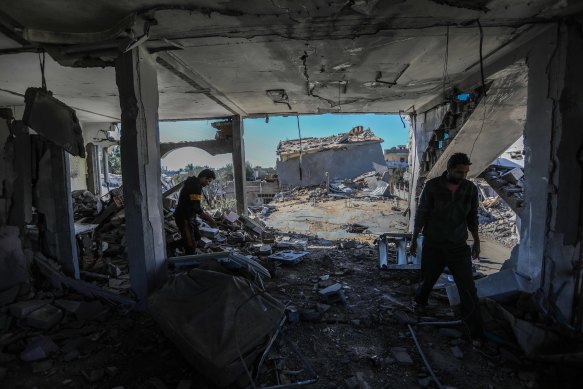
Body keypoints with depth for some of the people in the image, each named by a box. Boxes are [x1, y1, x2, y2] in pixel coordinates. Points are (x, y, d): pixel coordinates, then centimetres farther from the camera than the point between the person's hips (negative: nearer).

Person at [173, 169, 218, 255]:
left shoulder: (195, 184, 12)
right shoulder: (195, 186, -20)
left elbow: (196, 206, 17)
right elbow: (196, 208, -25)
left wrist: (207, 218, 12)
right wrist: (209, 218, -16)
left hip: (190, 216, 10)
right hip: (184, 218, -10)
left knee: (197, 238, 21)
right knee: (191, 245, -3)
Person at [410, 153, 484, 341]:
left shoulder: (471, 189, -5)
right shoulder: (432, 186, -12)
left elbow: (472, 217, 8)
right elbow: (421, 214, -5)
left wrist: (476, 241, 13)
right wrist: (414, 240, -1)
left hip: (459, 247, 1)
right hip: (433, 246, -1)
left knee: (468, 291, 1)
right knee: (427, 280, 18)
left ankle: (476, 333, 16)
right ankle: (420, 301, 50)